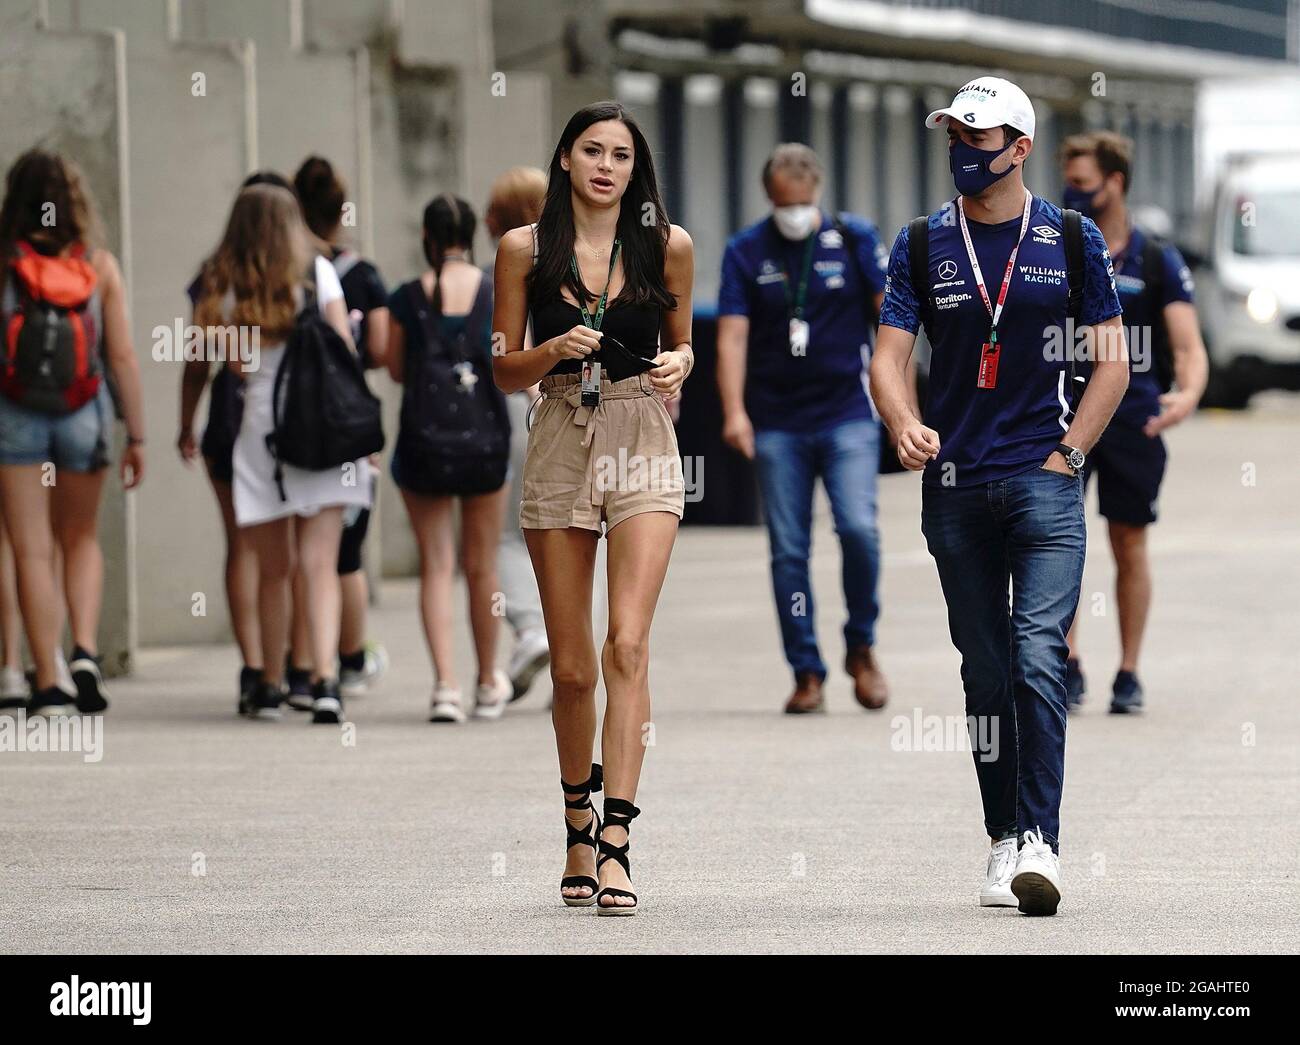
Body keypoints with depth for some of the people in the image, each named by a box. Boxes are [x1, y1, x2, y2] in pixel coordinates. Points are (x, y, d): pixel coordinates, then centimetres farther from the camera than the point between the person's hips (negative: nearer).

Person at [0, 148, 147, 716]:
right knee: (81, 539, 19)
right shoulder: (100, 265, -2)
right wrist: (136, 435, 4)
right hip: (83, 415, 2)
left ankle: (49, 683, 2)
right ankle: (85, 650, -1)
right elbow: (123, 356, -3)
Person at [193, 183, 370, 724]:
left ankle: (270, 685, 17)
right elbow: (343, 349, -2)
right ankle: (324, 678, -19)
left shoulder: (225, 285, 3)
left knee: (273, 569, 12)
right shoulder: (317, 272, 1)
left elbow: (238, 365, 0)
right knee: (320, 564, -5)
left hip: (260, 430, 1)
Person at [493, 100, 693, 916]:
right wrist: (556, 350, -13)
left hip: (643, 448, -1)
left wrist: (678, 365, -6)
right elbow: (505, 371, 7)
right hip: (560, 447, 1)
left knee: (628, 643, -17)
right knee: (571, 667, 5)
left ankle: (614, 843, -21)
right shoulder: (525, 251, 3)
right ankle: (579, 828, 25)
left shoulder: (667, 246, 4)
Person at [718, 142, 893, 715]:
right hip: (777, 425, 1)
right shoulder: (745, 252, 3)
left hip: (848, 415, -1)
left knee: (858, 528, -16)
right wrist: (734, 411, -14)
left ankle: (861, 646, 6)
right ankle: (806, 673, 8)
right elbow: (732, 335, -2)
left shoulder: (855, 239, 2)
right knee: (788, 551, 1)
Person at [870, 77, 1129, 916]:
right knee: (986, 672, 8)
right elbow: (889, 355, 1)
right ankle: (1004, 839, 16)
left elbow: (1113, 362, 7)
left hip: (1044, 480, -2)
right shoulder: (923, 244, 7)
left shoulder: (1073, 240, 4)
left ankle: (1041, 841, -17)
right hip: (955, 484, 2)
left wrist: (1067, 454, -2)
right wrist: (905, 425, -19)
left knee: (1039, 662, -15)